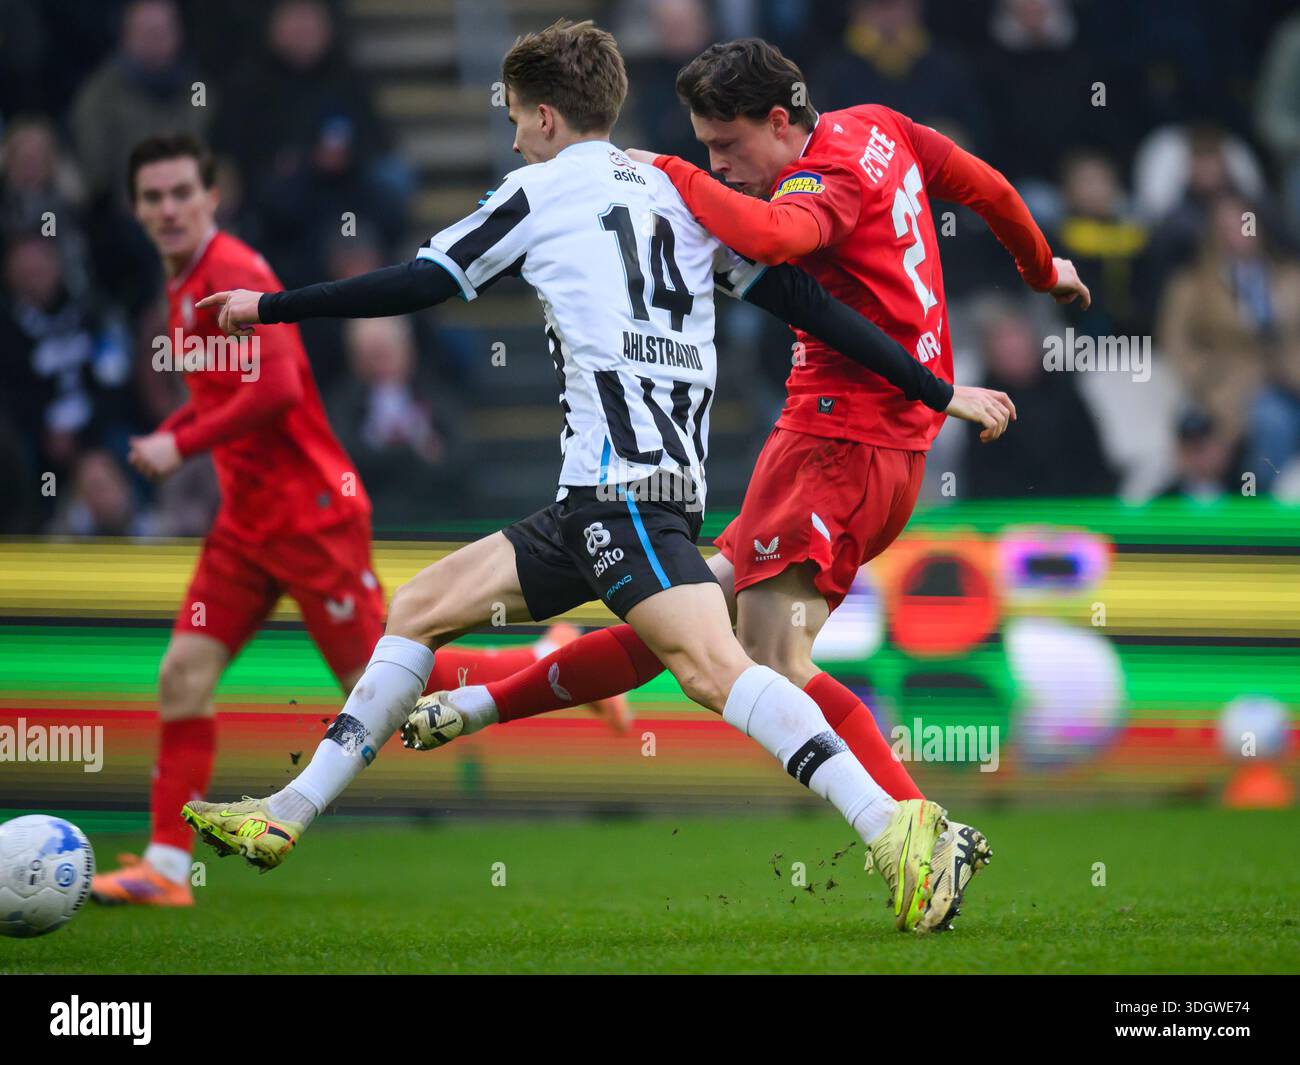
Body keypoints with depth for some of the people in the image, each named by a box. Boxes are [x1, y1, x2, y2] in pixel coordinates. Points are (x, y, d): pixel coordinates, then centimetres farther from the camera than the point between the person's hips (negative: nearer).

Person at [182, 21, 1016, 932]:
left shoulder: (545, 190, 4)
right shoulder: (680, 194, 21)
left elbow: (419, 286, 8)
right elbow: (802, 300, 13)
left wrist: (270, 308, 19)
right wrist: (940, 392, 12)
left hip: (622, 483, -9)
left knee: (711, 664, -26)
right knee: (421, 609, 14)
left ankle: (894, 829, -40)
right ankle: (287, 817, 15)